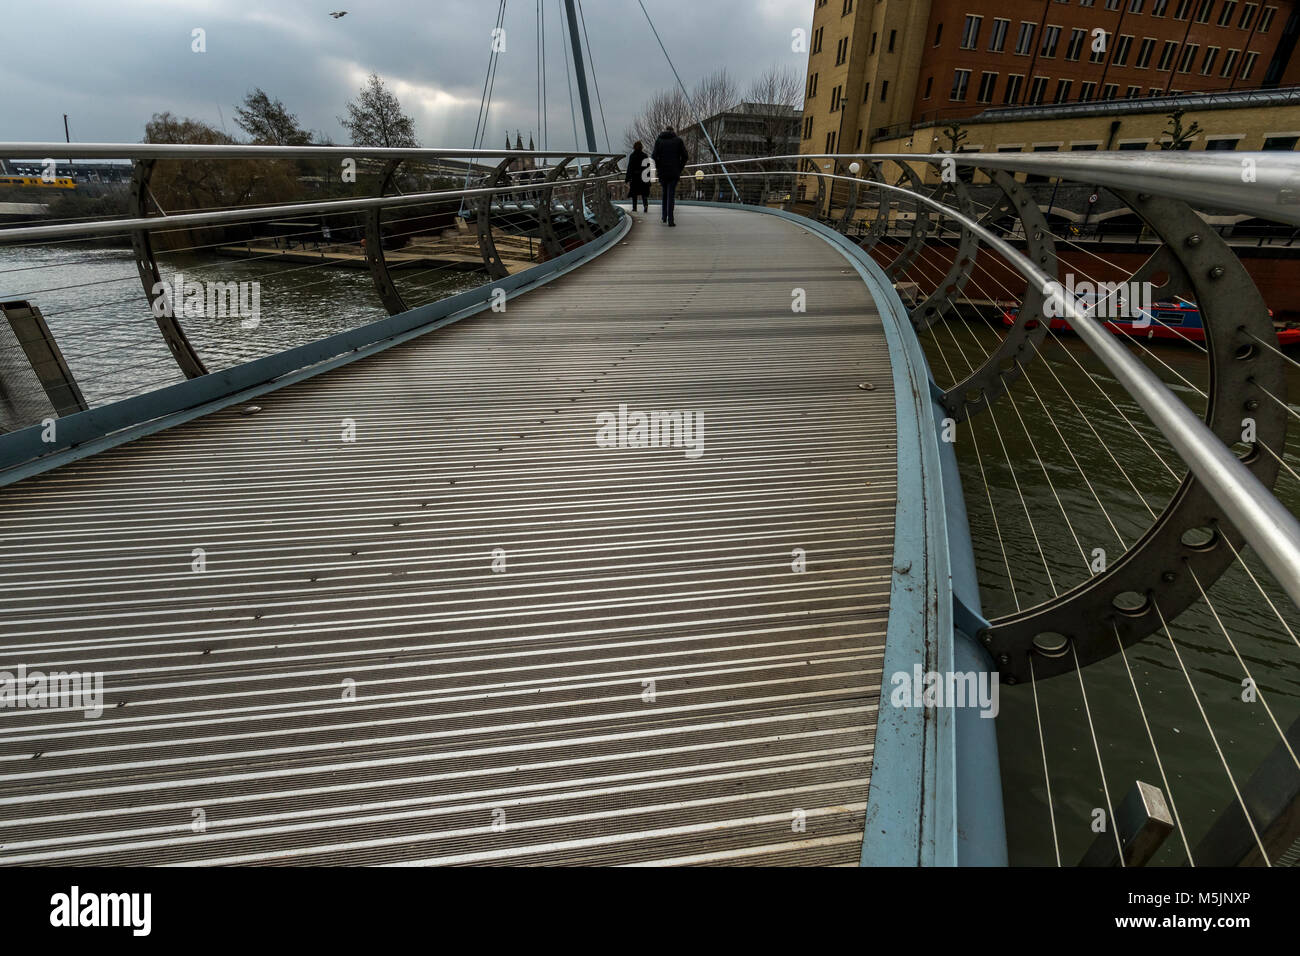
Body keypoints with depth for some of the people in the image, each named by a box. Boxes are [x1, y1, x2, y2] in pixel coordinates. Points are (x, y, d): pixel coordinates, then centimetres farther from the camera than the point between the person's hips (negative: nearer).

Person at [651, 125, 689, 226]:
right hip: (674, 172, -1)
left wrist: (658, 167, 5)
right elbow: (685, 156, -2)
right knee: (671, 195, -2)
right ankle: (670, 219, -10)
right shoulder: (678, 140, 4)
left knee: (665, 193, 19)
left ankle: (665, 216, 22)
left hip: (662, 171, 1)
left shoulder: (659, 140, 4)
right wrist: (681, 168, 8)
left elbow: (654, 156, -7)